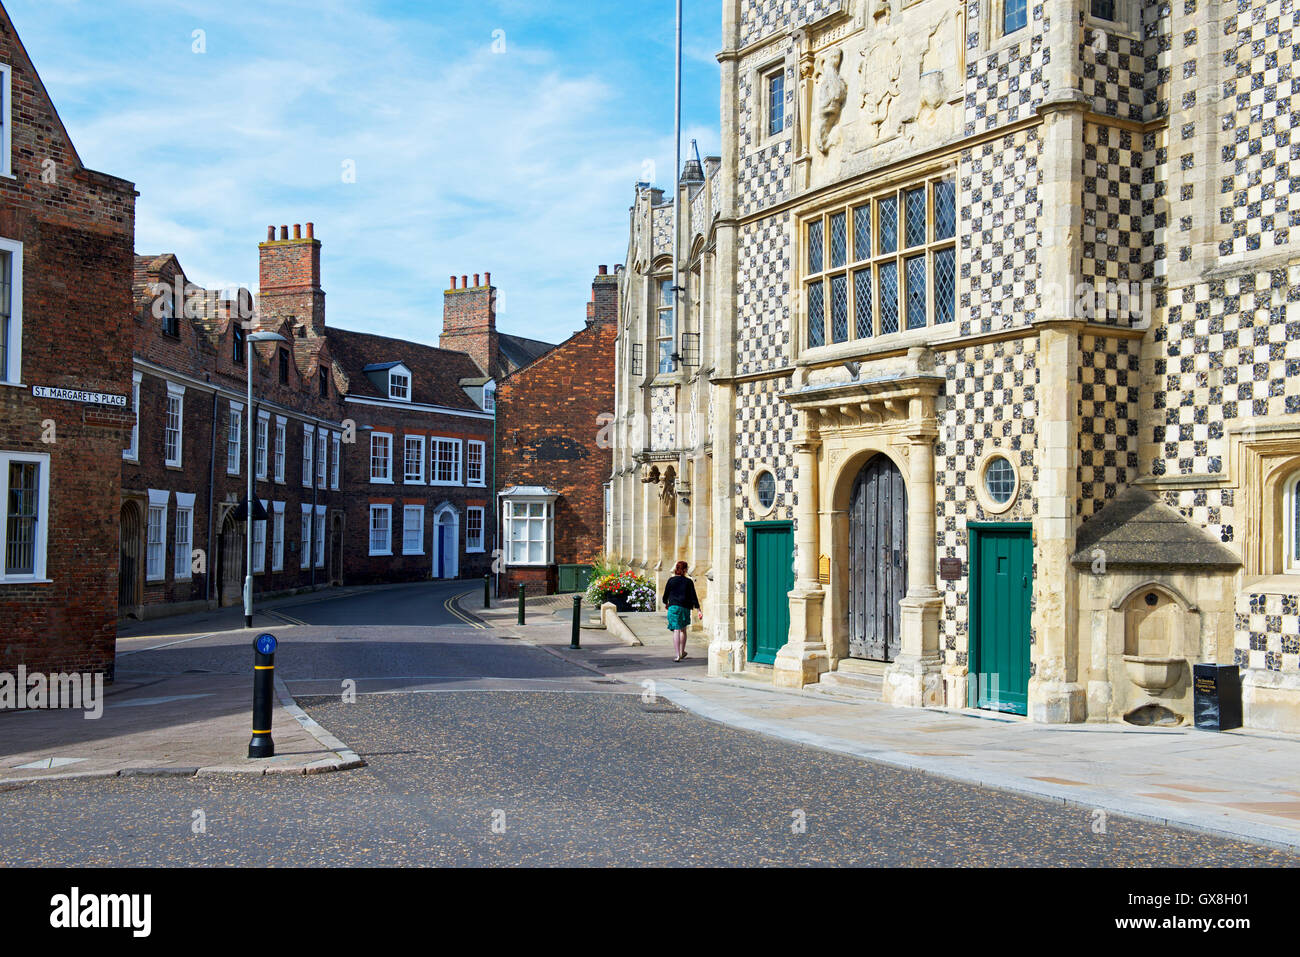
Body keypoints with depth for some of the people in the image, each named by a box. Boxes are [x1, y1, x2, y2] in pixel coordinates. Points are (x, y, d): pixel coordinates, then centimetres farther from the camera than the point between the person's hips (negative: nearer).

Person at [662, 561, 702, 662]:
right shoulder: (689, 582, -1)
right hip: (685, 608, 1)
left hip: (674, 607, -1)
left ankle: (678, 655, -13)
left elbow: (666, 594, 6)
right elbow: (693, 597, -3)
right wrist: (698, 610, -1)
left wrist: (666, 603, 27)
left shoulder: (671, 580, -1)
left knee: (676, 630, -5)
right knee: (683, 630, 20)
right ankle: (682, 652, 31)